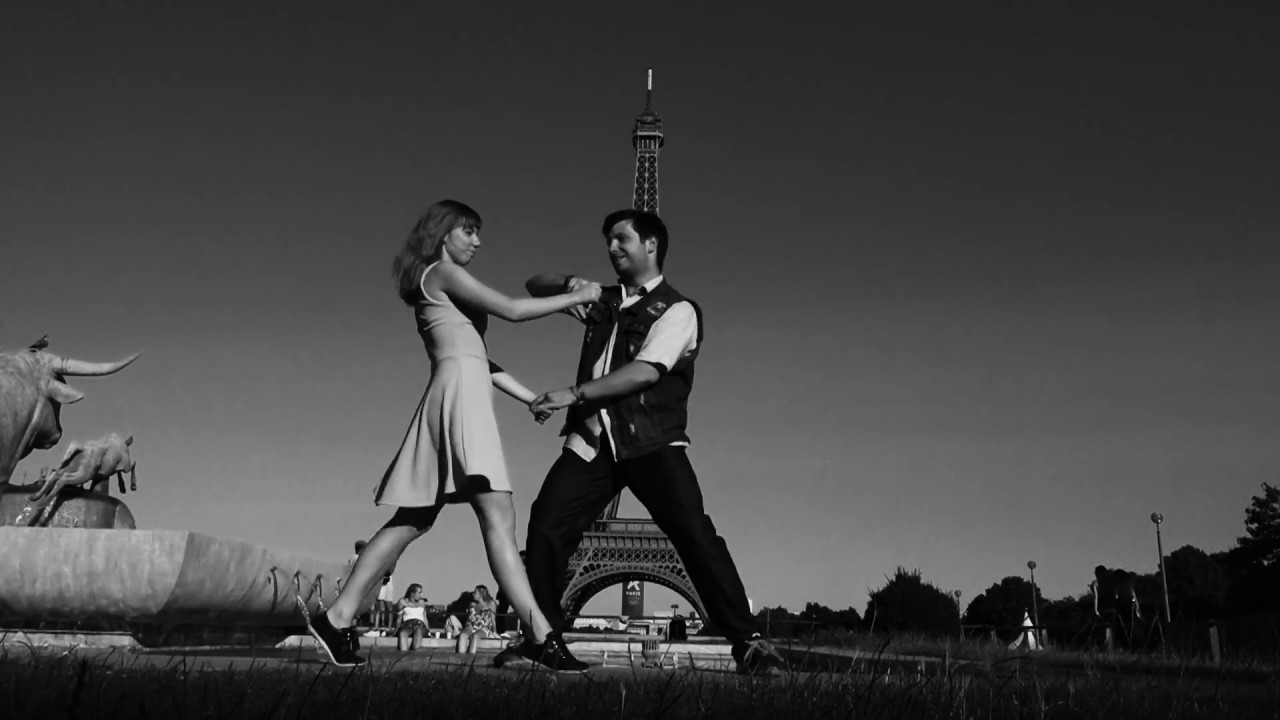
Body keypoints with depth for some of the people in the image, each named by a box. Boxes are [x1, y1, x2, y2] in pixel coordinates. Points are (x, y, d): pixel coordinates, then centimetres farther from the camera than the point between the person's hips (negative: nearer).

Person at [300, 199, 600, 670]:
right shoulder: (443, 272, 2)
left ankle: (336, 619, 8)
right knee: (497, 516, -18)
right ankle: (543, 636, -23)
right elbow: (511, 310, -8)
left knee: (411, 520, 7)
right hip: (461, 391, -10)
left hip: (453, 395, 10)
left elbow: (475, 355, 26)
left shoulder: (437, 288, 28)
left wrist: (530, 398, 22)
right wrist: (577, 297, 1)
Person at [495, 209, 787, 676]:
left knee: (694, 533, -15)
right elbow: (535, 286, 28)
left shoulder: (678, 310, 0)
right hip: (592, 439, 5)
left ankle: (747, 642, -6)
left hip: (651, 441, -5)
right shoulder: (603, 300, 19)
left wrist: (575, 394, -20)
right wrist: (569, 284, 5)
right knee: (546, 526, -6)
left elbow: (646, 371, -15)